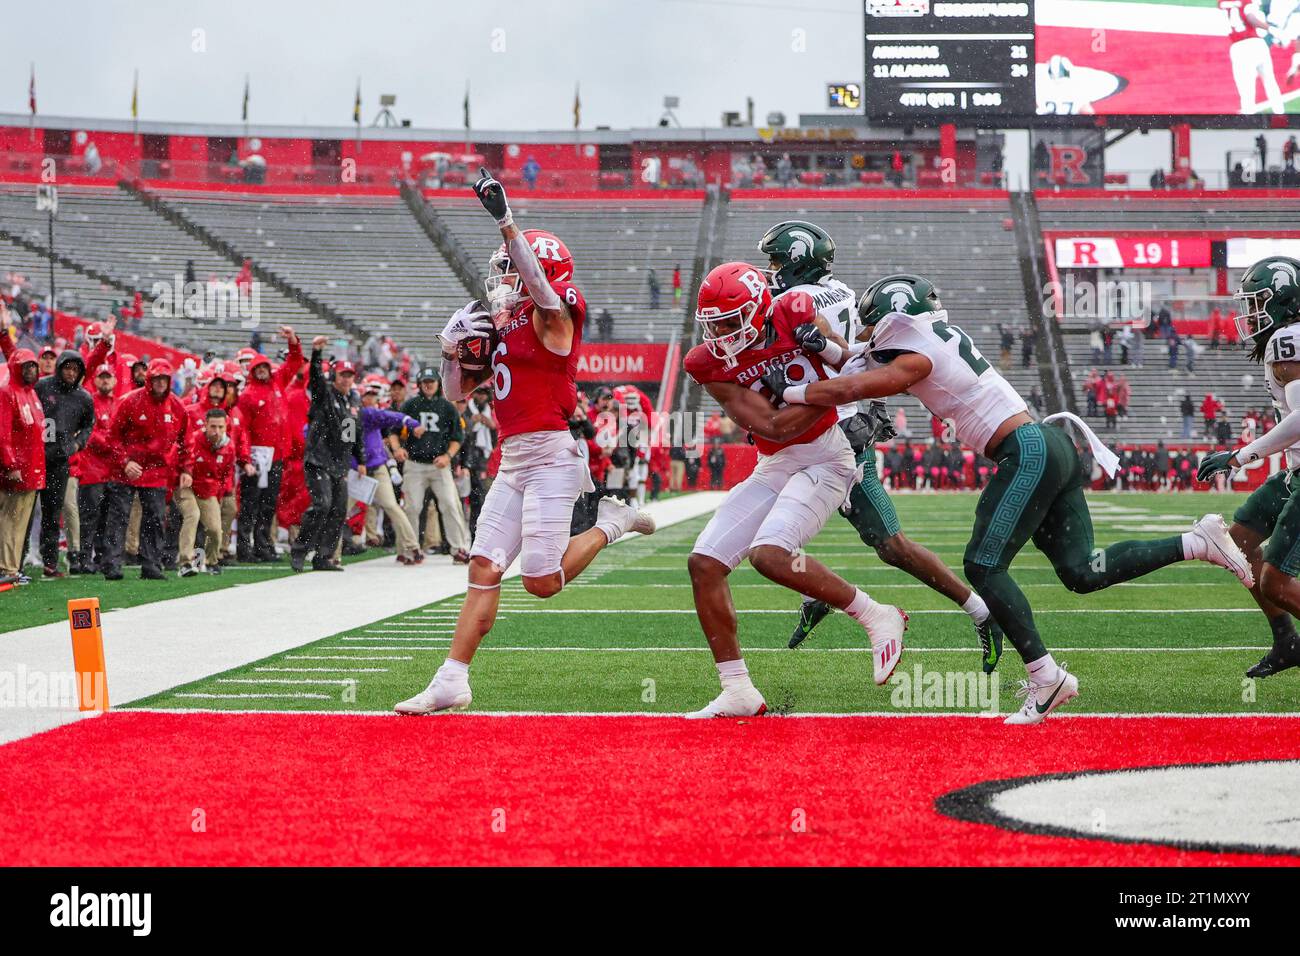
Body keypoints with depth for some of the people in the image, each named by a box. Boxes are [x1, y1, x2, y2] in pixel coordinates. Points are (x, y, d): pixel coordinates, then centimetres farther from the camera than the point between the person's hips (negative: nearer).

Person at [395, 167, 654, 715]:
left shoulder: (553, 317, -5)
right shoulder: (501, 330, 18)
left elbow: (542, 287, -30)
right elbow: (457, 392, 23)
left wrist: (505, 221, -38)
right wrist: (456, 348, 4)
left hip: (550, 457, -8)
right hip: (513, 463, 8)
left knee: (541, 582, -9)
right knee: (484, 570, 0)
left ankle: (610, 525, 14)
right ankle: (451, 682, -1)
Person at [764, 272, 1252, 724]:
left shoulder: (919, 357, -9)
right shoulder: (940, 338, 18)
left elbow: (851, 390, -11)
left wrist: (788, 391, 0)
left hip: (1028, 454, -9)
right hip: (1054, 446, 9)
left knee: (983, 565, -8)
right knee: (1081, 572, 6)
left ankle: (1046, 678, -11)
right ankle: (1199, 542, 3)